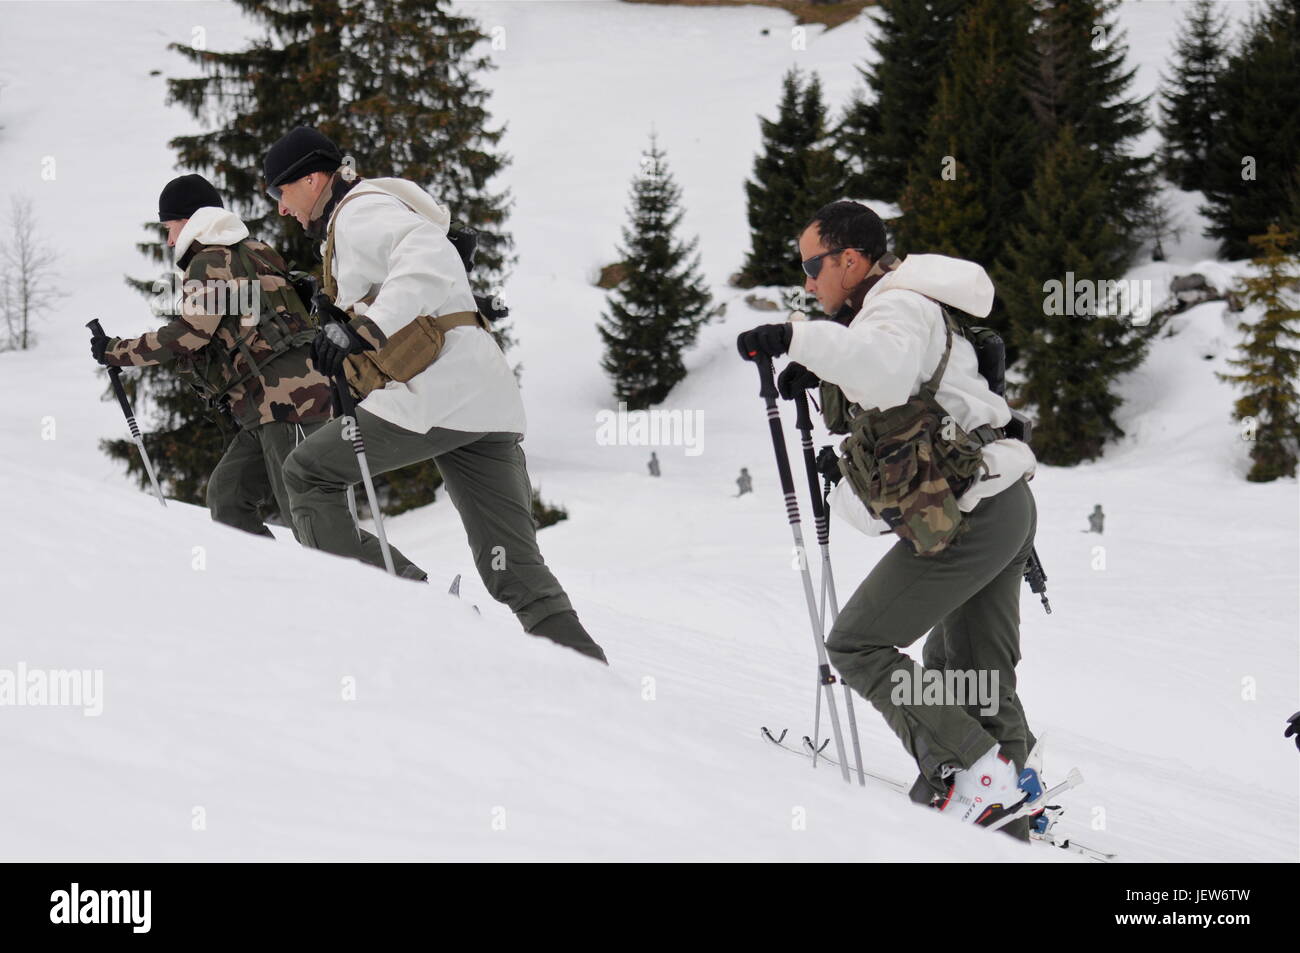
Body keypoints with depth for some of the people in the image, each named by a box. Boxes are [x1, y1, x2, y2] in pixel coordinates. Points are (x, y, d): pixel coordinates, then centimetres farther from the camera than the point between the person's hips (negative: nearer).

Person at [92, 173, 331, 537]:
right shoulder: (247, 255, 24)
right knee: (226, 497, 9)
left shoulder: (210, 263, -6)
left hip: (285, 398, -10)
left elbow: (186, 335, -12)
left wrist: (116, 351, -3)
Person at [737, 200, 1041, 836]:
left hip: (966, 516, -10)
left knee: (857, 647, -2)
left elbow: (889, 369, -36)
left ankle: (977, 770, -10)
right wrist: (821, 372, 19)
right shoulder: (898, 305, 19)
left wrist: (798, 339, -34)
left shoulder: (900, 308, -13)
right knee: (973, 674, 17)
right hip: (1005, 505, 10)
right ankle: (1006, 820, 17)